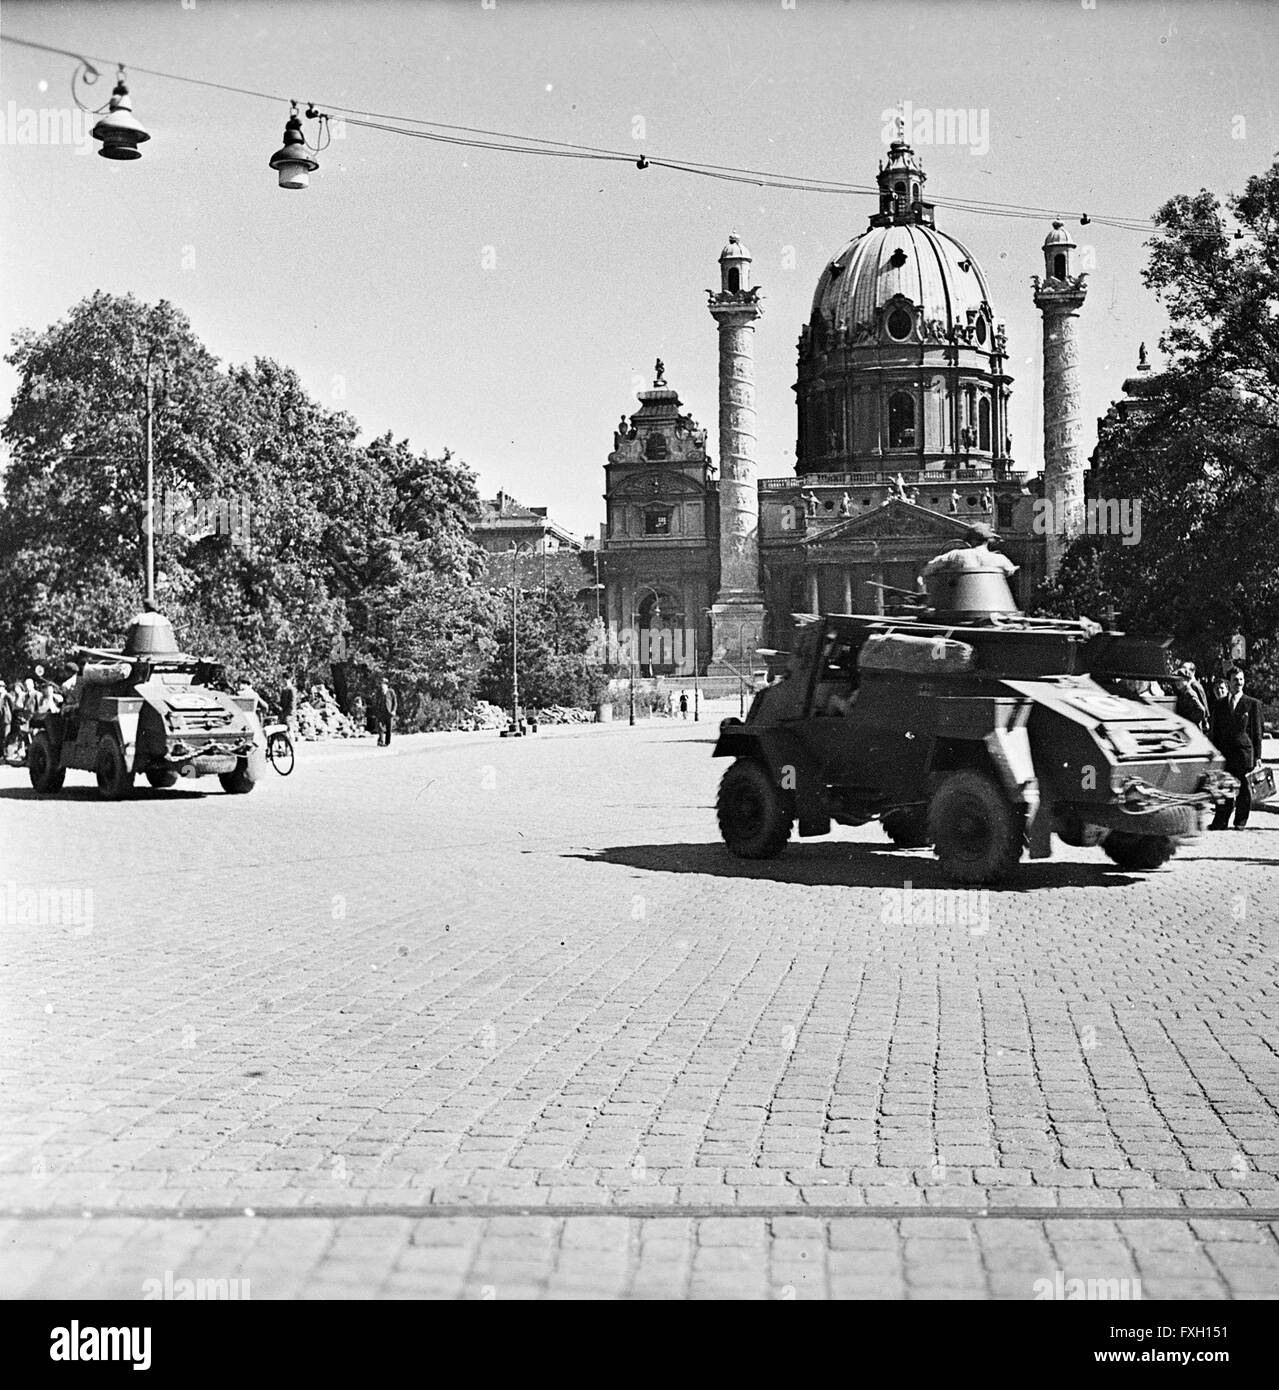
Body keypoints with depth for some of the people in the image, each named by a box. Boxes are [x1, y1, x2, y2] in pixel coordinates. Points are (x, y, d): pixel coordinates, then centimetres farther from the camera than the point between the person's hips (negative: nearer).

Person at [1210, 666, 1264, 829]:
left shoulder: (1253, 704, 4)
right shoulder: (1219, 705, 12)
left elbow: (1257, 733, 2)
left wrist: (1257, 757, -3)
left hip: (1244, 753, -2)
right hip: (1224, 754, 2)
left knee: (1244, 791, 4)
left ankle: (1240, 823, 15)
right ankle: (1219, 824, 8)